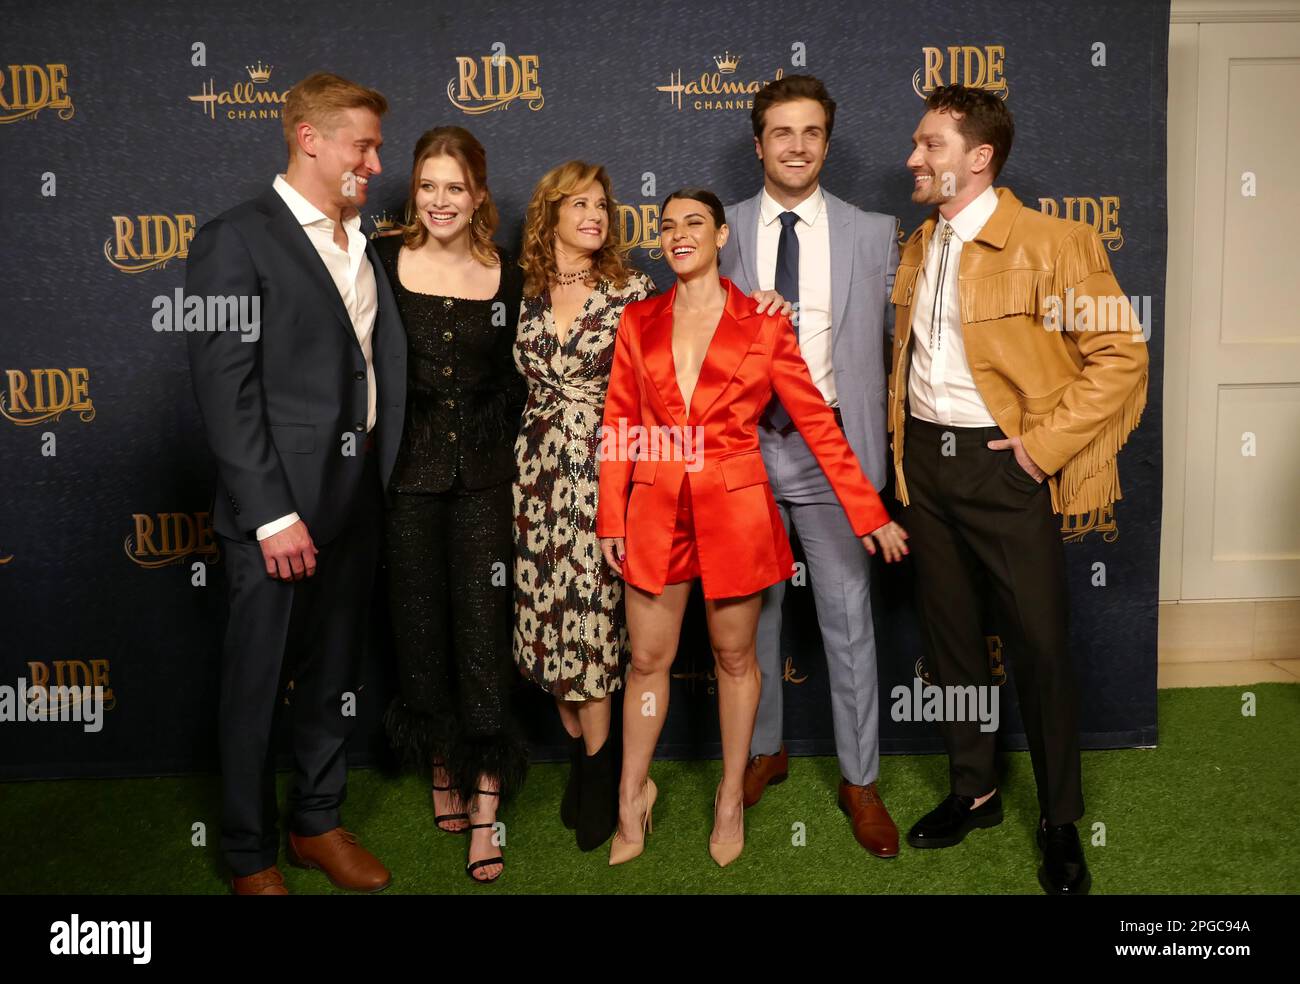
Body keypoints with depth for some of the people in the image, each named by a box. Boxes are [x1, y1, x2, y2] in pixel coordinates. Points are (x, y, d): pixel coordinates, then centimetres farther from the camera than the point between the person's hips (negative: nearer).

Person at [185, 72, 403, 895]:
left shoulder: (362, 246, 13)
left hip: (358, 499, 7)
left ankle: (319, 824, 34)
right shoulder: (237, 240, -9)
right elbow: (224, 387, -14)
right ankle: (252, 856, 24)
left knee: (333, 673, 17)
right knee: (258, 684, 7)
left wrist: (385, 481, 4)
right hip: (281, 507, -6)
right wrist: (271, 514, -18)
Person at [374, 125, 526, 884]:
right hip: (406, 472, 0)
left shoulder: (508, 278, 5)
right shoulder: (383, 261, 0)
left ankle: (485, 807, 4)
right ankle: (441, 773, 28)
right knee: (420, 626, 9)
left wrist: (510, 459, 5)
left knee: (483, 629, -3)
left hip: (482, 475, 0)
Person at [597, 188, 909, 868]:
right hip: (657, 508, 2)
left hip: (735, 509, -2)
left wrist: (869, 514, -1)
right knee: (648, 659, 8)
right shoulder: (639, 321, 5)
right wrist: (610, 519, 2)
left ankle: (730, 799, 27)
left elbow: (816, 420, 0)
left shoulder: (763, 324, -2)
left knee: (734, 658, 10)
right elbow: (620, 424, 7)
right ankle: (632, 800, 24)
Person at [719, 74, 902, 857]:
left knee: (849, 618, 5)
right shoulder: (723, 232, 4)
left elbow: (897, 329, 4)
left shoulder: (873, 233, 2)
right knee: (751, 611, 14)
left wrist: (889, 435, -2)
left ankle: (861, 780, 20)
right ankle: (764, 749, 34)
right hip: (745, 442, 1)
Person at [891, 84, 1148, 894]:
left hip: (1002, 464, -6)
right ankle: (974, 790, 30)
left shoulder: (1050, 243, -10)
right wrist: (901, 442, 9)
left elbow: (1122, 351, -13)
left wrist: (1046, 441, -16)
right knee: (948, 629, 13)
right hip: (925, 460, 6)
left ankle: (1061, 822, 18)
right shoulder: (918, 247, 11)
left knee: (1039, 641, 0)